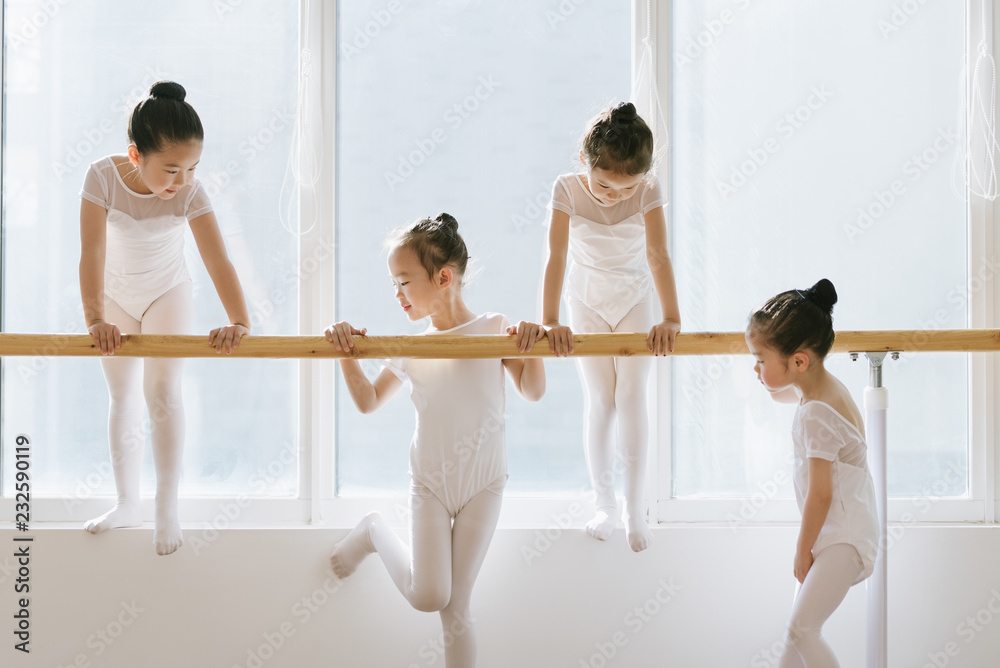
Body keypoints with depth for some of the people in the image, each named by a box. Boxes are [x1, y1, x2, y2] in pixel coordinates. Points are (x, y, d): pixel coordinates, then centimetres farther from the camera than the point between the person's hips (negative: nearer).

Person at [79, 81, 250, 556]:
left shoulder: (190, 193, -28)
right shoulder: (104, 177, -28)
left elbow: (218, 260, -35)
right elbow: (92, 253, -33)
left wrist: (239, 322, -48)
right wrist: (95, 320, -44)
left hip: (167, 293, -1)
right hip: (116, 295, 2)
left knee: (162, 391, -12)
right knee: (123, 400, 11)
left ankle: (167, 510, 0)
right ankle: (127, 504, 24)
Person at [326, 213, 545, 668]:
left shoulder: (493, 330, -7)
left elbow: (533, 392, -10)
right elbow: (369, 401, 9)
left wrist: (531, 346, -28)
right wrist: (347, 355, -7)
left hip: (483, 482, -1)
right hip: (430, 481, 1)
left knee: (455, 604, -2)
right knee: (428, 596, -10)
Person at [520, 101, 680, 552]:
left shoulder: (648, 191, -22)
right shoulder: (568, 190, -23)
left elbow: (658, 255, -28)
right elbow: (556, 257, -29)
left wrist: (671, 318, -39)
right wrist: (550, 321, -39)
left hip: (635, 298, 0)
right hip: (587, 299, 0)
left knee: (632, 396, -6)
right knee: (599, 400, 1)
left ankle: (636, 509, 1)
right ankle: (605, 505, 11)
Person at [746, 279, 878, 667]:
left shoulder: (816, 414, -24)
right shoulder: (821, 386, 6)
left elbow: (820, 493, -21)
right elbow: (777, 392, 33)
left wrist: (803, 550, -12)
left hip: (843, 537, -11)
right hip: (835, 531, 11)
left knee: (802, 631, -18)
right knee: (800, 627, 15)